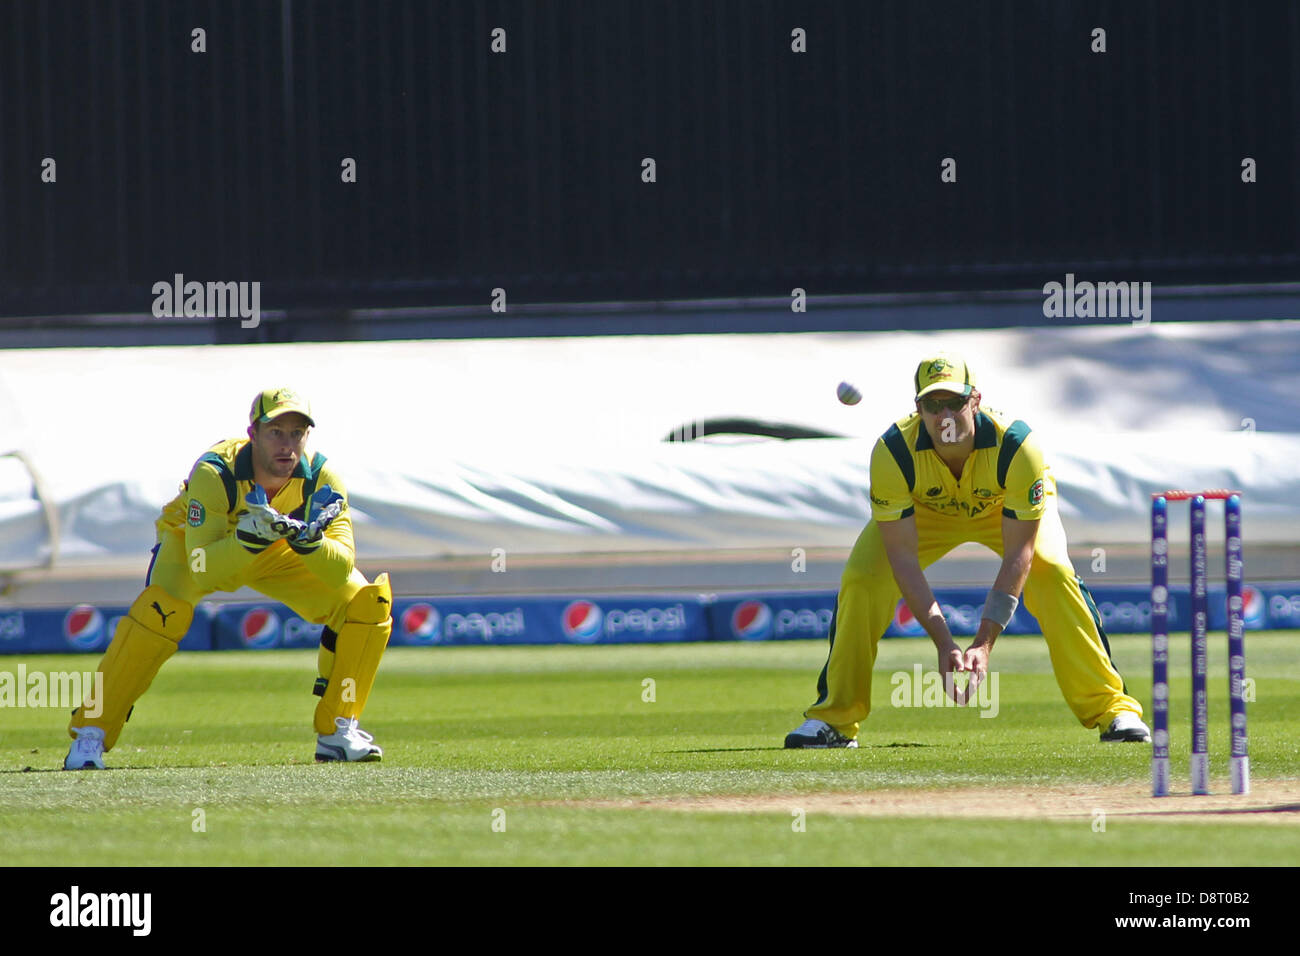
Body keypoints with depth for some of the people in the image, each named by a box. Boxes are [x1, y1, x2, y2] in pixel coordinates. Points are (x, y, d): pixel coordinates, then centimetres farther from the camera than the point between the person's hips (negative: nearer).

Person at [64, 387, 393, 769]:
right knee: (162, 609, -34)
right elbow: (202, 571, -42)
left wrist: (307, 540, -50)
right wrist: (249, 537, -58)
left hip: (275, 552, 4)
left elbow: (341, 570, -31)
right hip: (194, 539, -4)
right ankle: (89, 734, -25)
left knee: (365, 600, -14)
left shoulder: (320, 479, -27)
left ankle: (337, 732, -1)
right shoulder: (214, 475, -37)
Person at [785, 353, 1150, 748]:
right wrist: (944, 644, -40)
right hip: (927, 510, 1)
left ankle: (1110, 708, -16)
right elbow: (903, 559, -32)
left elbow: (1018, 558, -35)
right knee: (860, 581, -19)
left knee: (1052, 572, -27)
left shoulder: (1016, 445, -39)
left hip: (1008, 507, -1)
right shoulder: (893, 452, -36)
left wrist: (983, 643, -42)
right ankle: (834, 717, -3)